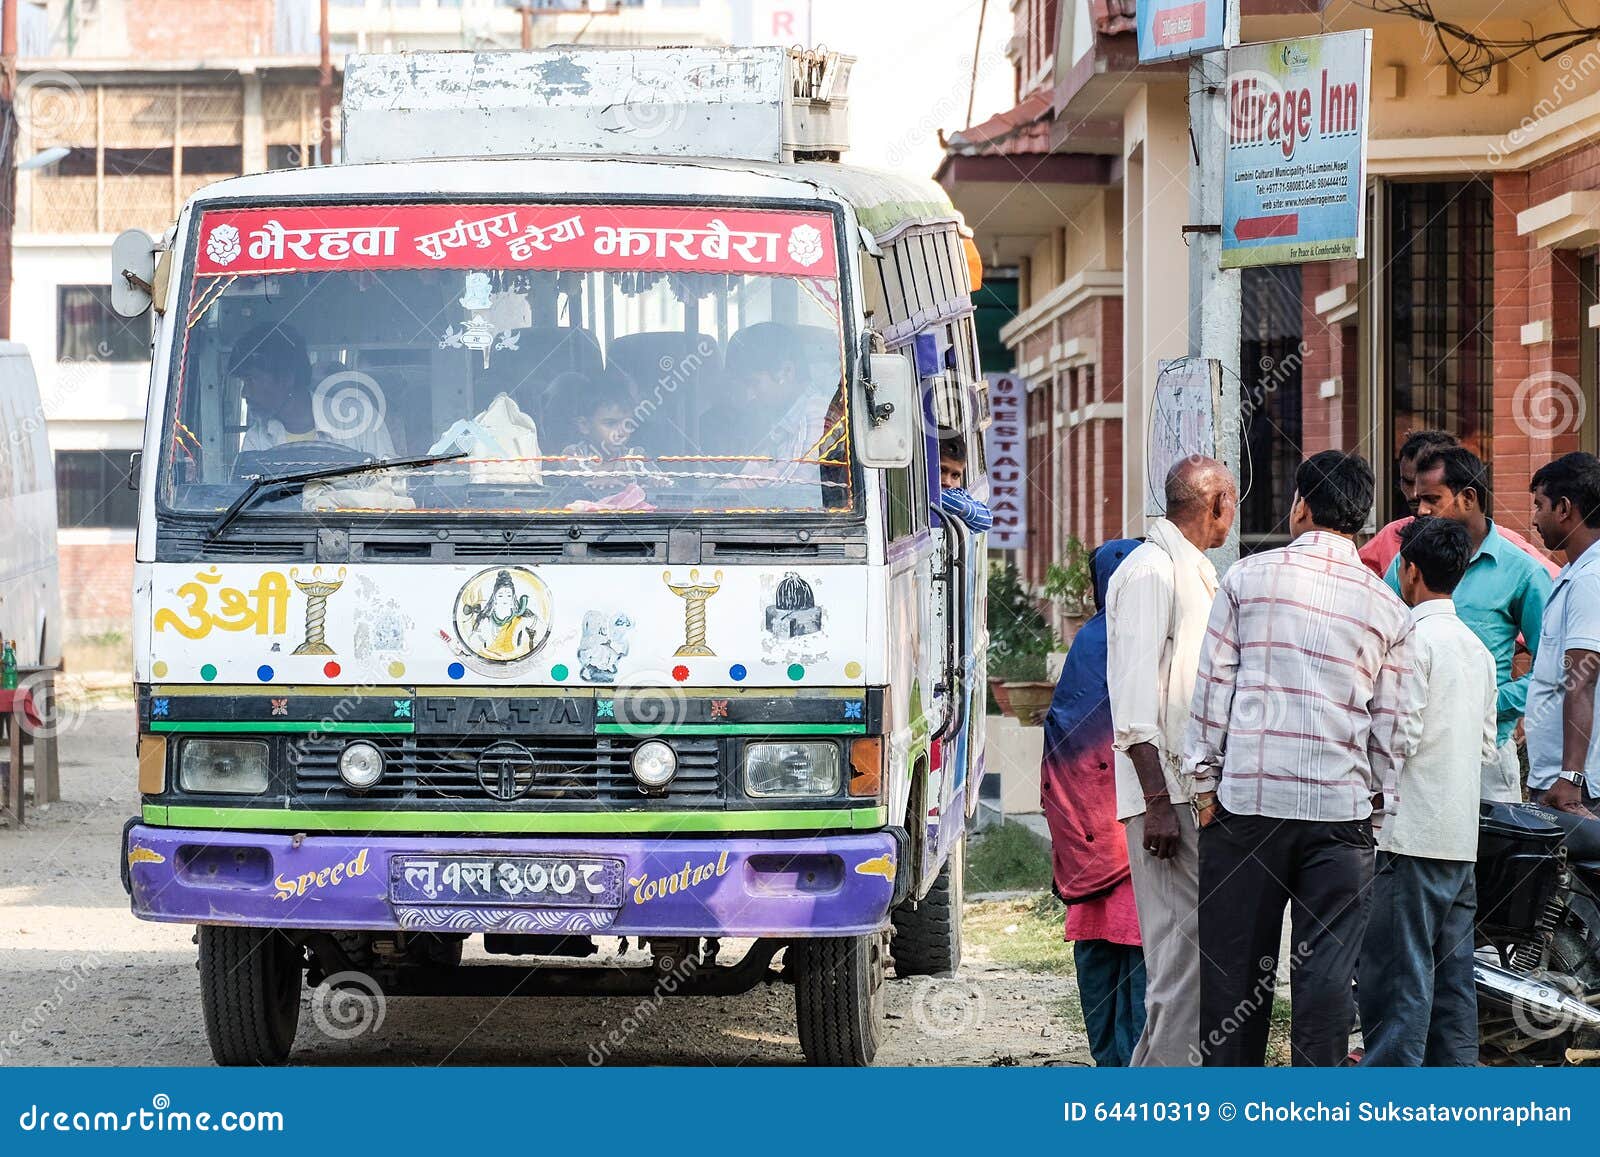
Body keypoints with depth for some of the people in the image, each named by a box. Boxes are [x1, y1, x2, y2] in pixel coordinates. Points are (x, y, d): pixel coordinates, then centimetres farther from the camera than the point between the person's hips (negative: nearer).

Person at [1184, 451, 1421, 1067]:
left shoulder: (1248, 577, 3)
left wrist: (1205, 783, 6)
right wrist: (1378, 795, 18)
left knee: (1235, 959, 7)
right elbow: (1393, 721, 7)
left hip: (1247, 795, 0)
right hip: (1340, 806, 0)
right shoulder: (1386, 606, 6)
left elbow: (1212, 683, 2)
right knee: (1326, 966, 2)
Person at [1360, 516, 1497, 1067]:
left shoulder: (1415, 639, -11)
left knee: (1395, 977, -7)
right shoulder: (1477, 648, 14)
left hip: (1411, 833, -8)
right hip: (1463, 834, 8)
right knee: (1451, 975, 11)